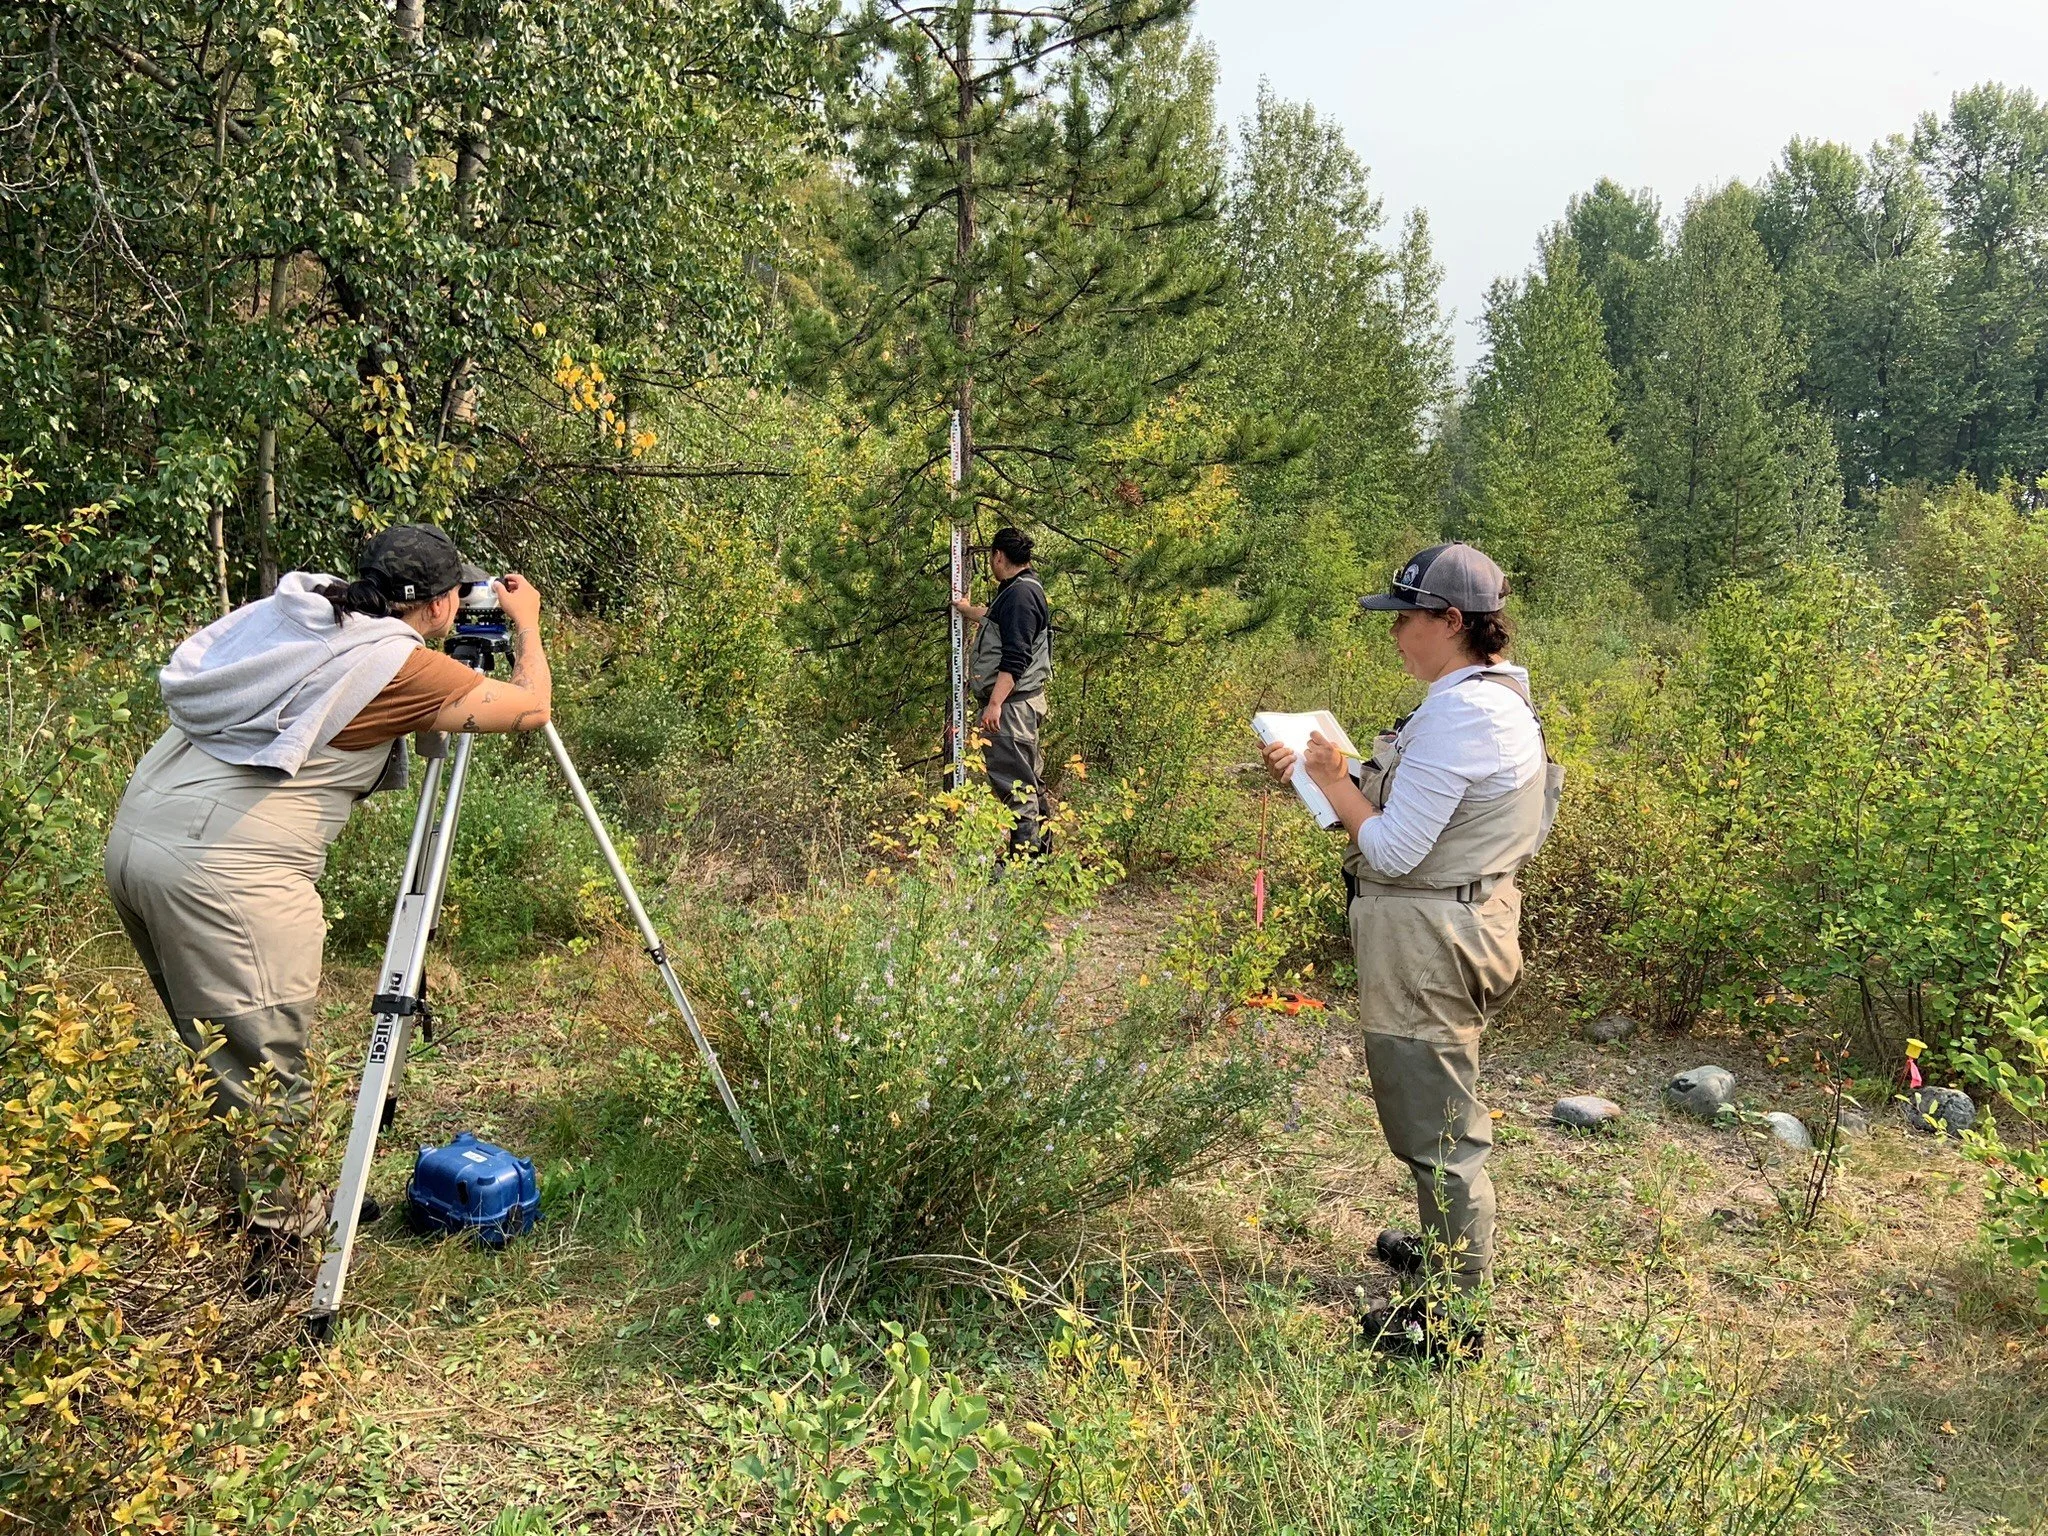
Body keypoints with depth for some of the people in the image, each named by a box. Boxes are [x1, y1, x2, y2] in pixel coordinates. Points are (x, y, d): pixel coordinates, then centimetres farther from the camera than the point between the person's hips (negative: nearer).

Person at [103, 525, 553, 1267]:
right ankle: (276, 1231, 18)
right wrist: (526, 624, 12)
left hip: (137, 835, 9)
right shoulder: (394, 664, -11)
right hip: (226, 872, -9)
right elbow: (529, 707, -5)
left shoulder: (289, 610, 10)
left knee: (221, 1050, 21)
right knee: (266, 1065, 5)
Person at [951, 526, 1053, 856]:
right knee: (1029, 782, 15)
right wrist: (967, 609, 59)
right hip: (1022, 704, 11)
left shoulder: (1020, 594, -16)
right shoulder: (1018, 591, 18)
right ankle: (1040, 853, 22)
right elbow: (995, 618, 42)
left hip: (1011, 704, -11)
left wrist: (995, 703, -27)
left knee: (1015, 782, -11)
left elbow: (1015, 658, -24)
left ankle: (1025, 856, -11)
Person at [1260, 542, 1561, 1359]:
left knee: (1435, 1123, 2)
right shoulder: (1499, 697, 9)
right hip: (1465, 917, 11)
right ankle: (1449, 1249, 46)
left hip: (1428, 937, -11)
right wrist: (1322, 773, 6)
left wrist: (1333, 782, -10)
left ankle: (1453, 1315, 15)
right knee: (1442, 1105, 26)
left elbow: (1394, 849, -24)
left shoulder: (1459, 715, -24)